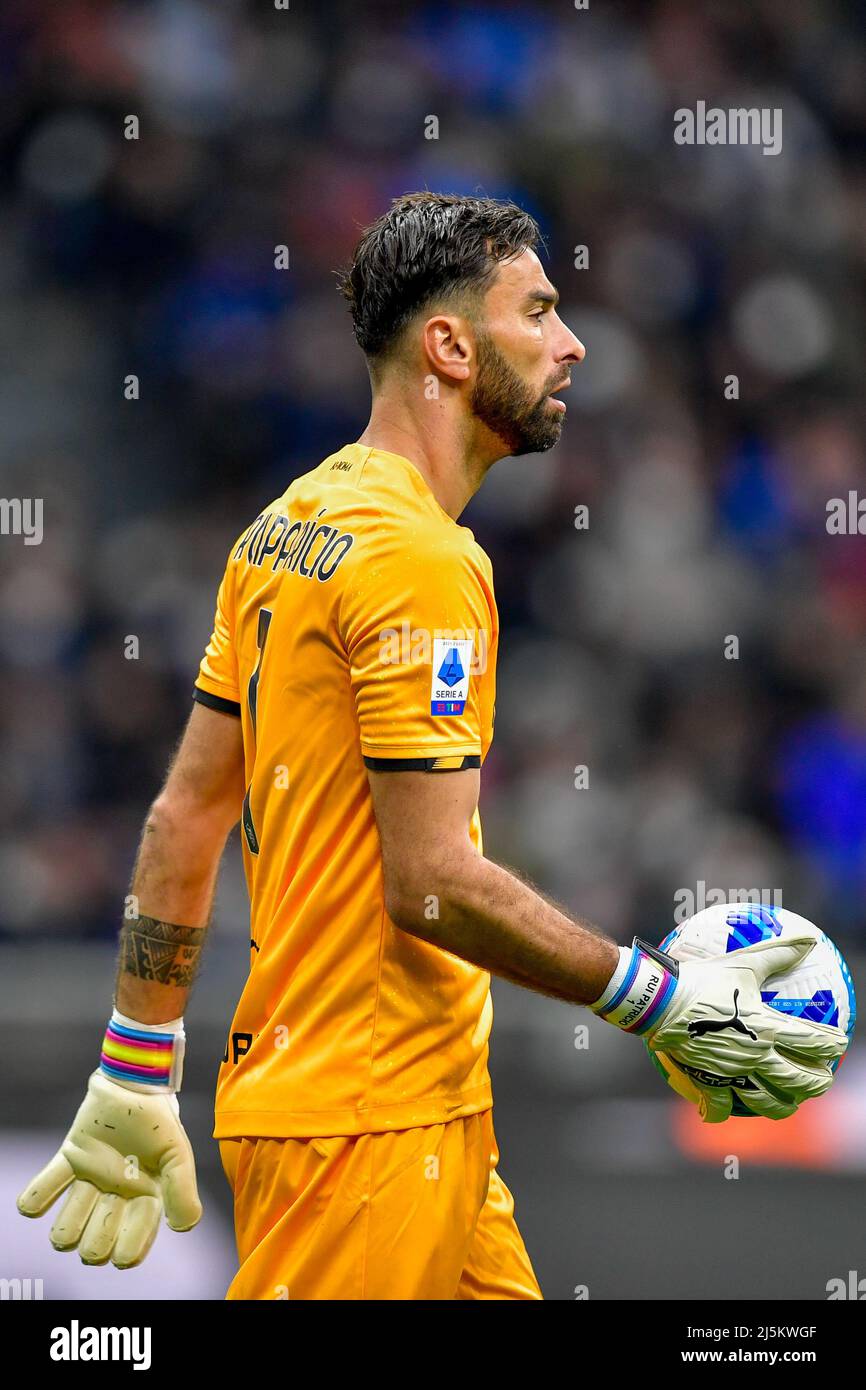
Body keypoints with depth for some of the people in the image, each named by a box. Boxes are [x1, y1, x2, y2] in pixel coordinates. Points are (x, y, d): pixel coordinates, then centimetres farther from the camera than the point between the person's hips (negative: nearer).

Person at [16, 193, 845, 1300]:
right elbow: (432, 882, -20)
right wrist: (666, 1004, -11)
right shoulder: (421, 560, -16)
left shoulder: (290, 524, 13)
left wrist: (136, 1077, 18)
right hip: (372, 1121, -10)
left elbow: (185, 817, 14)